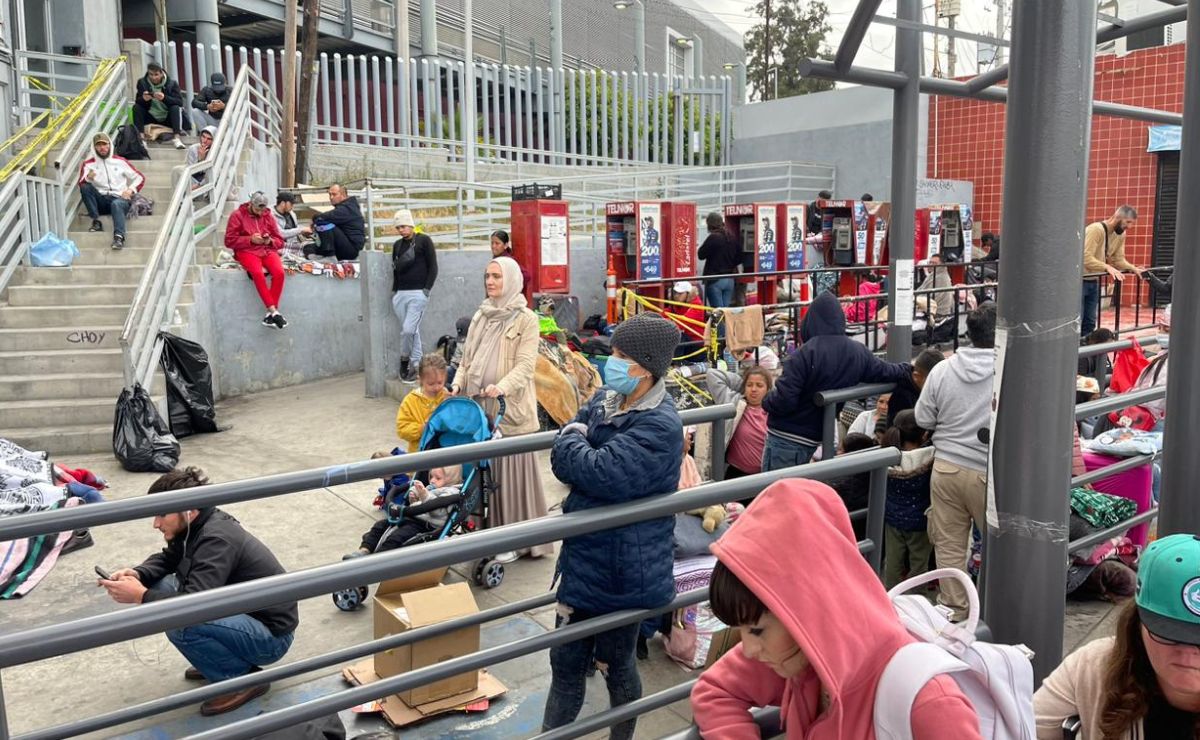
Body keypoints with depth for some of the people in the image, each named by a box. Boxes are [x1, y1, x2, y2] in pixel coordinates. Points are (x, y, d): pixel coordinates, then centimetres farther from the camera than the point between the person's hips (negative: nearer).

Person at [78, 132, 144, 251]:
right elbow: (81, 184, -5)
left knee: (116, 204, -38)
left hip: (120, 199, -2)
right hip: (101, 200, 2)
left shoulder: (120, 161, 13)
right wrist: (88, 178, -29)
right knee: (85, 187, -25)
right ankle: (96, 222, -23)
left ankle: (119, 237, -61)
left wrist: (130, 190, -3)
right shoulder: (88, 164, 11)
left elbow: (140, 178, 16)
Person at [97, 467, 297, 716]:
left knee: (179, 626, -28)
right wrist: (137, 574, -6)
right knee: (163, 587, 3)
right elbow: (167, 559, 15)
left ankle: (244, 678, -7)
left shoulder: (216, 540, -27)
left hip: (270, 635, -9)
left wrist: (141, 596, -24)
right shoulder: (197, 527, 0)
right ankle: (222, 661, 13)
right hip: (244, 614, 9)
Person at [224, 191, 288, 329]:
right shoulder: (237, 215, 5)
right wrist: (250, 239, -12)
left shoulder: (268, 217, 14)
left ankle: (270, 313, -27)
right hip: (247, 251, -3)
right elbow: (229, 241, 0)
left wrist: (270, 241, -7)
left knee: (279, 272, -29)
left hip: (268, 250, 3)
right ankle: (274, 311, -33)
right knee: (258, 273, -35)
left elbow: (279, 241, 16)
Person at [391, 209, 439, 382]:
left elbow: (433, 267, -3)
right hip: (400, 294, 5)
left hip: (418, 293, -5)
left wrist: (427, 289, -10)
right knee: (413, 330, 6)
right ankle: (415, 365, 12)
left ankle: (405, 360, 5)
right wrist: (394, 290, 11)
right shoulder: (397, 245, 15)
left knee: (408, 329, -14)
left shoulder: (424, 241, 0)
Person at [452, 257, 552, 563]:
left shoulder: (526, 319, -4)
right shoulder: (480, 316, 14)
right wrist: (458, 384, 1)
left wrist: (502, 388, -28)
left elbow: (525, 365, -13)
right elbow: (467, 358, 18)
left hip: (510, 408, -6)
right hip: (479, 406, 6)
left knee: (512, 472, 1)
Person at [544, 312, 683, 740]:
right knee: (565, 663, 18)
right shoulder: (604, 400, 3)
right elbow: (561, 464, 4)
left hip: (624, 571, -7)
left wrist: (571, 442, -13)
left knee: (614, 664, 16)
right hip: (584, 559, 7)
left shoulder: (660, 426, -23)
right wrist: (583, 447, -17)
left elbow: (602, 474, -32)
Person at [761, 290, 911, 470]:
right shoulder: (858, 352, 2)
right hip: (813, 440, 7)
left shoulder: (806, 353, -20)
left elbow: (783, 399, -25)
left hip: (784, 439, -7)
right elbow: (885, 372, 20)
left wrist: (766, 401, -3)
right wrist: (905, 369, 41)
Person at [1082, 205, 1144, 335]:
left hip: (1094, 281, 9)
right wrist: (1107, 268, -39)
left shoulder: (1120, 235, 4)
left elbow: (1119, 259, 8)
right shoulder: (1096, 229, -23)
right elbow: (1086, 258, -31)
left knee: (1090, 322, 11)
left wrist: (1134, 268, -8)